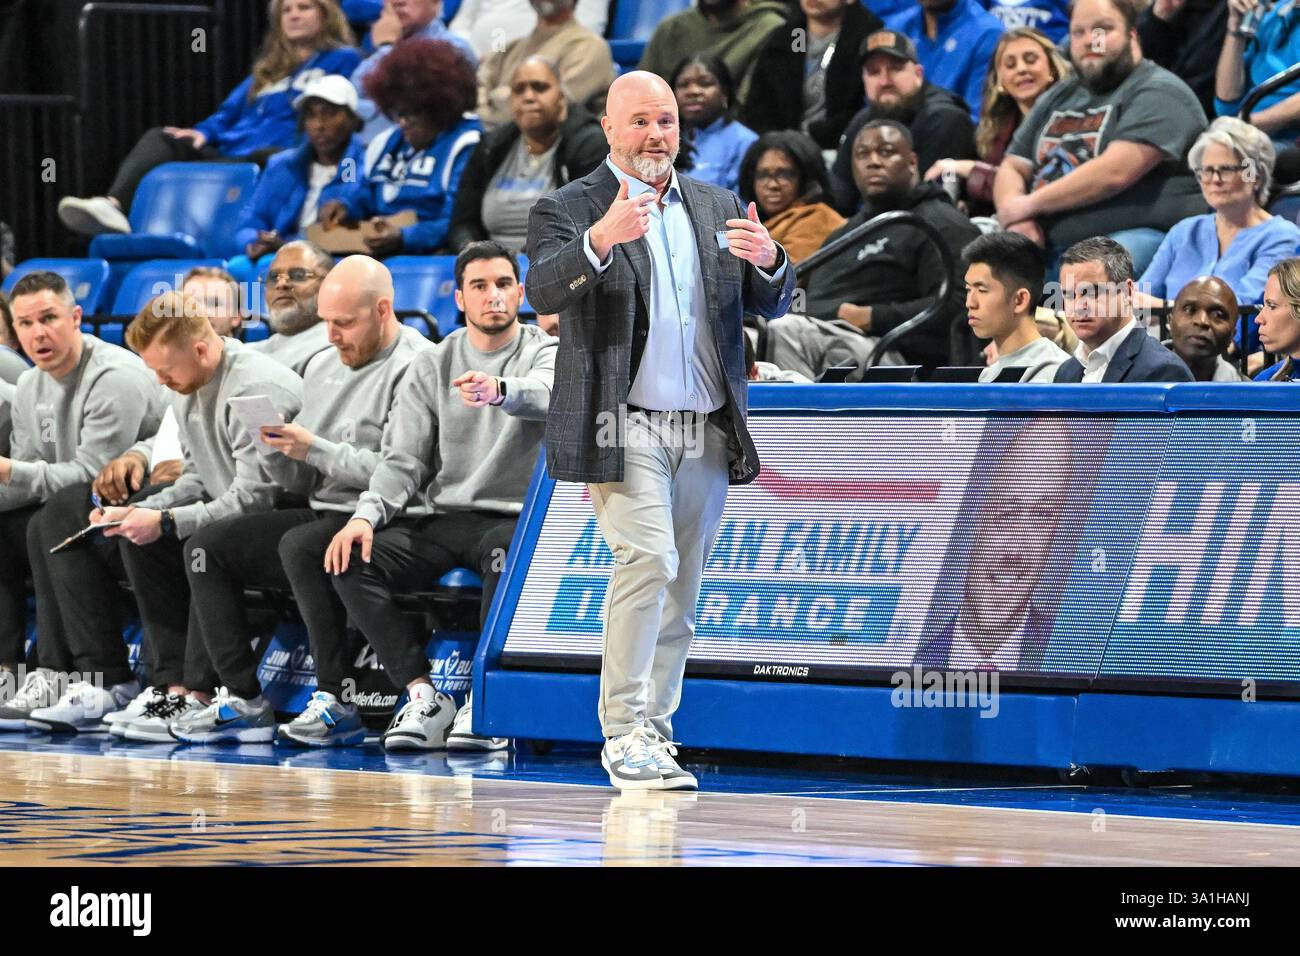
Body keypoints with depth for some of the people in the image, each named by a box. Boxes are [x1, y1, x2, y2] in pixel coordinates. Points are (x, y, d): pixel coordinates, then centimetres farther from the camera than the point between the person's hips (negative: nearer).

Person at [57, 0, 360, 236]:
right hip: (227, 154, 7)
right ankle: (113, 206, -41)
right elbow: (230, 111, 29)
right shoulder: (271, 67, 33)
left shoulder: (341, 60, 9)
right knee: (159, 141, -16)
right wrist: (204, 133, 9)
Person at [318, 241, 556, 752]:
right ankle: (423, 695, -22)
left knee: (504, 550, -40)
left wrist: (499, 391, -47)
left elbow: (546, 394, -23)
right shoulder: (432, 366, 14)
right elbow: (403, 458, 10)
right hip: (440, 515, 4)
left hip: (513, 517, -4)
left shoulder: (548, 353, 3)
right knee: (349, 558, -21)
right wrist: (367, 514, -10)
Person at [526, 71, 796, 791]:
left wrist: (768, 261, -12)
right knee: (649, 562, -20)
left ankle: (655, 732, 14)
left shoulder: (719, 208, 16)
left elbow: (772, 305, 12)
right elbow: (543, 293, -17)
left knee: (680, 587, 7)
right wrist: (601, 240, -35)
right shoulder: (568, 210, 0)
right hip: (623, 428, -5)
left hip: (707, 433, 6)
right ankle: (624, 734, -16)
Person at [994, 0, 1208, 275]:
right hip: (1049, 246, 7)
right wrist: (1016, 220, -2)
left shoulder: (1159, 92, -2)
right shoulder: (1057, 98, 25)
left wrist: (1028, 205, -7)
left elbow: (1114, 173, -15)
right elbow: (1012, 169, 22)